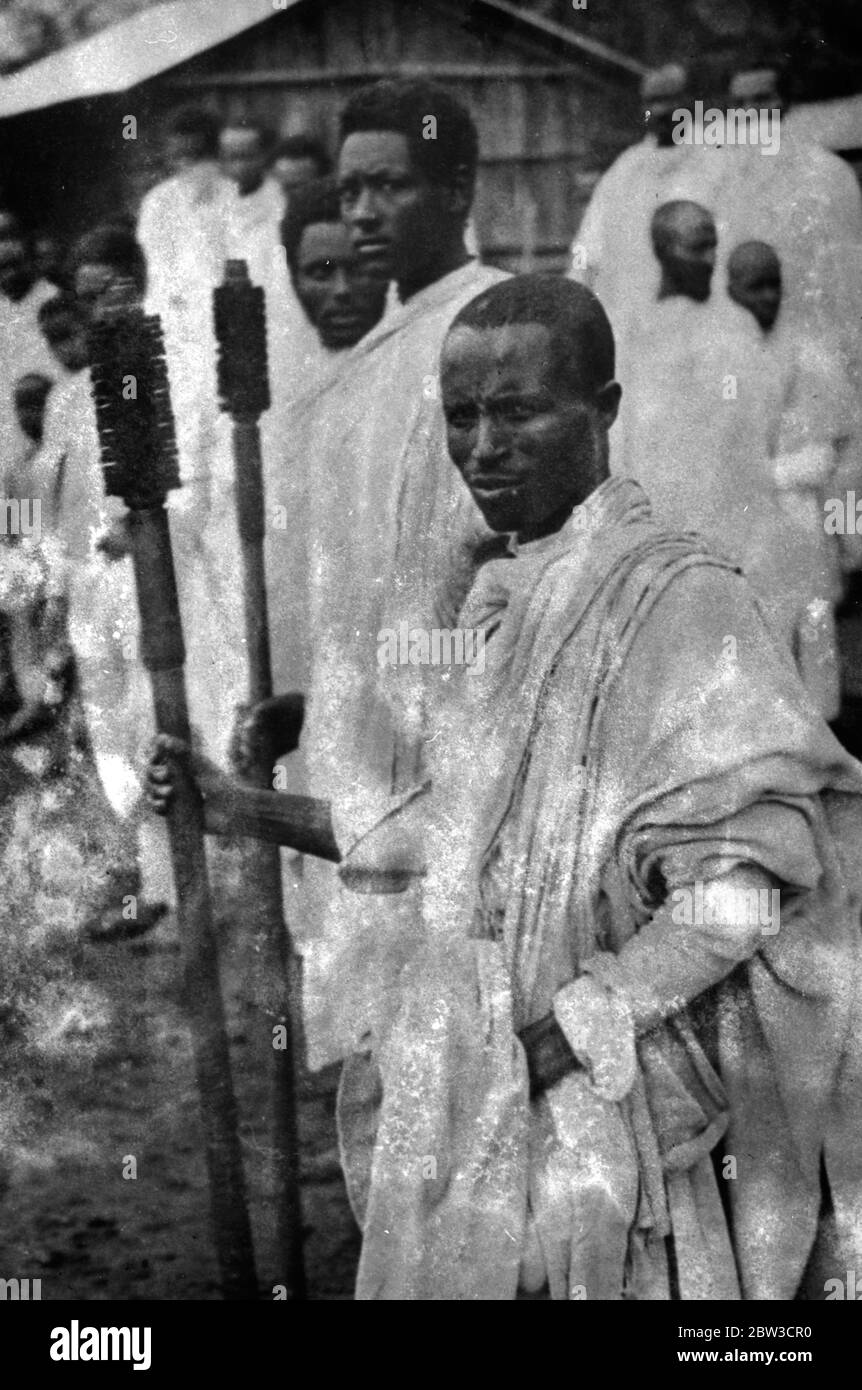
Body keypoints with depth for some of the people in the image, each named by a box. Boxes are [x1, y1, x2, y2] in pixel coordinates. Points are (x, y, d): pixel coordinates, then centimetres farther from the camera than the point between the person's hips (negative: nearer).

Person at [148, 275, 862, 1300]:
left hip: (581, 1100, -7)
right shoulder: (504, 602, 9)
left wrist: (545, 1046, -18)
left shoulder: (676, 598, -16)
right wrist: (247, 811, 12)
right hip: (458, 1091, 7)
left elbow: (736, 896, -20)